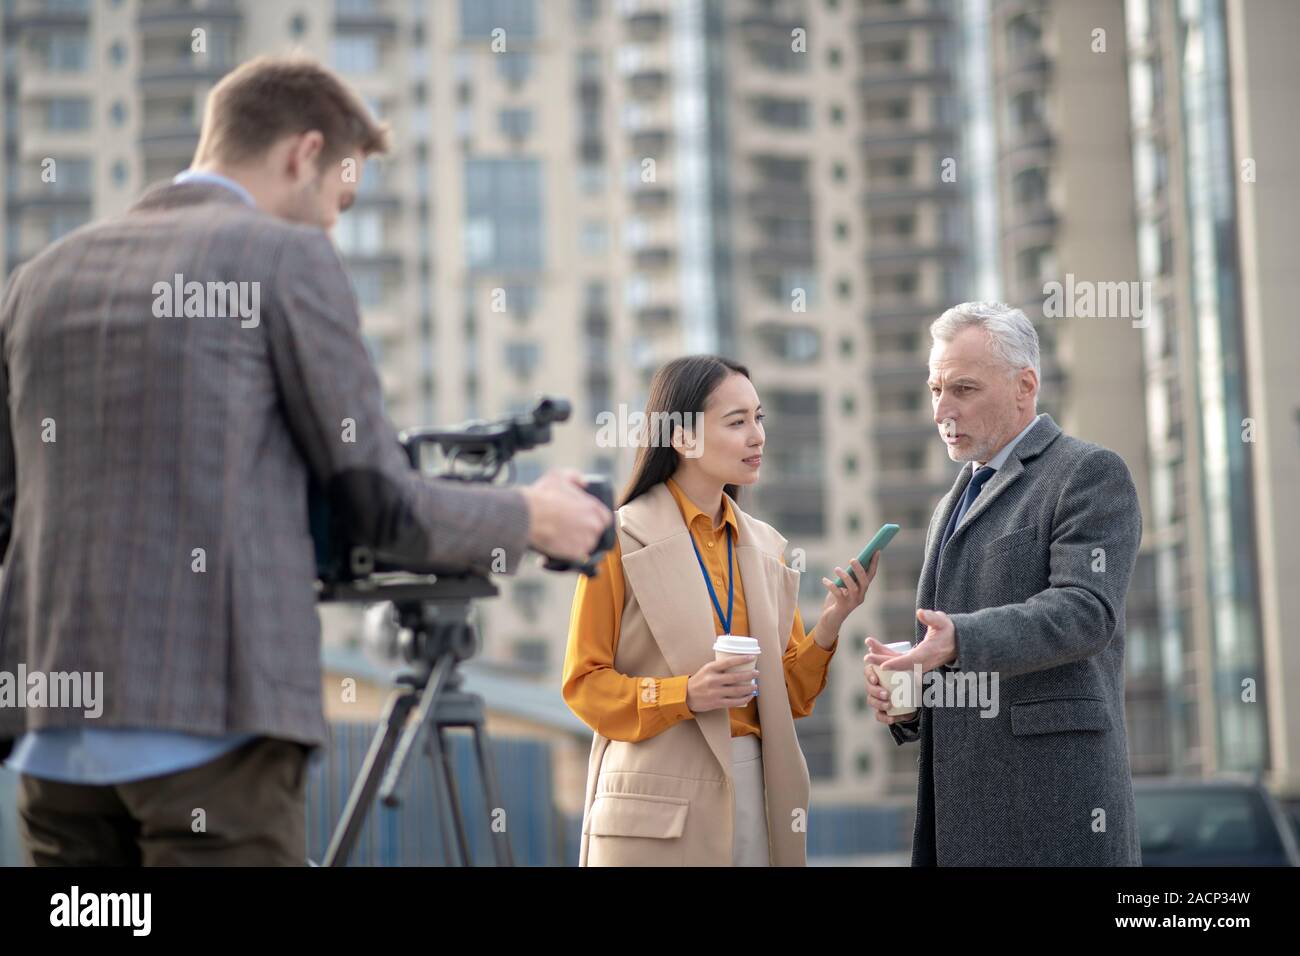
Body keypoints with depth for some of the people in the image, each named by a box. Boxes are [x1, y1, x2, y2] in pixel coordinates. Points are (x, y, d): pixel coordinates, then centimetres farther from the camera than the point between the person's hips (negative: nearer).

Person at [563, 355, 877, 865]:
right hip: (660, 802, -5)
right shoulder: (623, 536, -4)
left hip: (753, 786, 5)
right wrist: (685, 695, -19)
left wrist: (827, 627, -6)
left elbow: (789, 694, 11)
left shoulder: (765, 546, 11)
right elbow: (584, 683, -5)